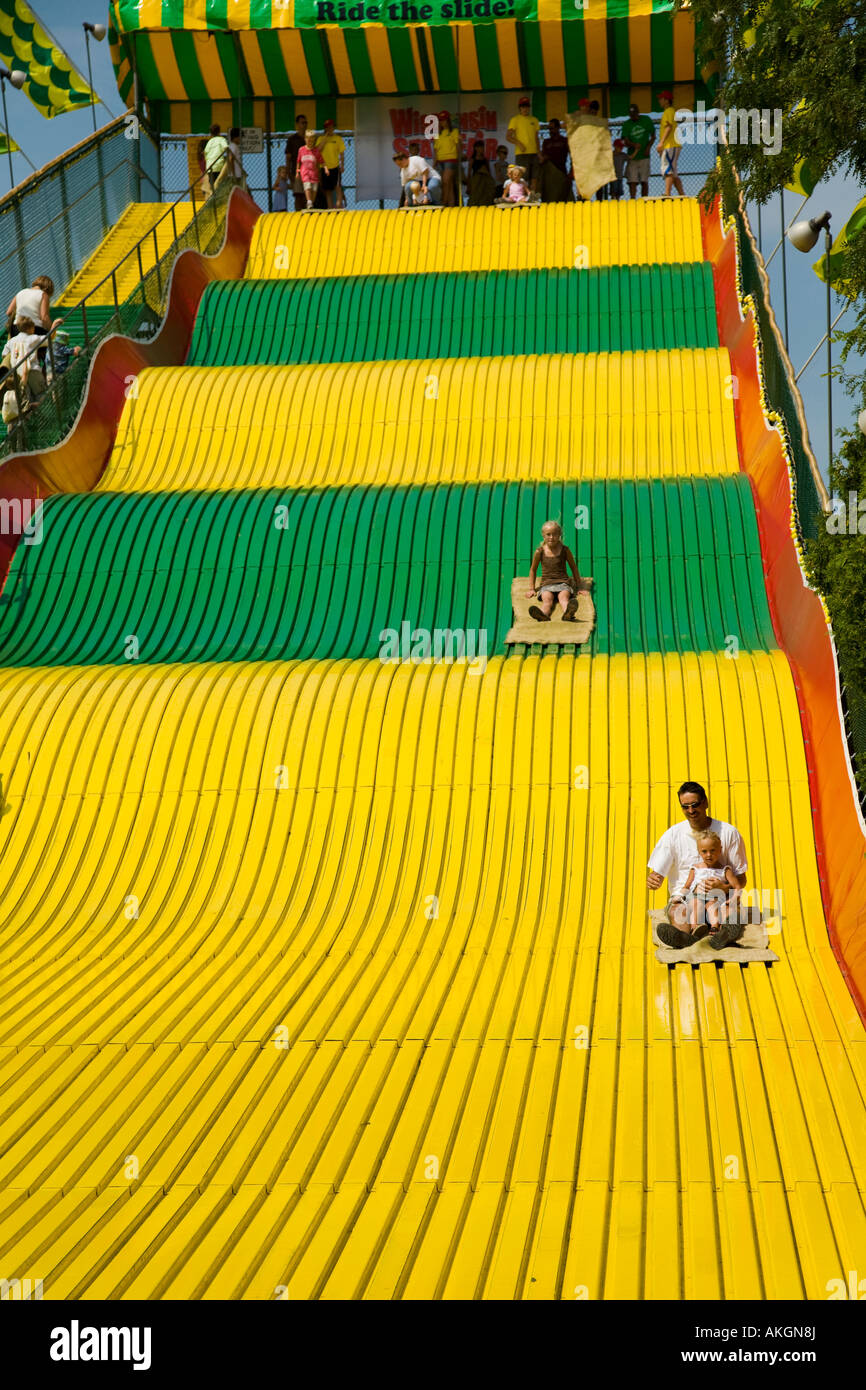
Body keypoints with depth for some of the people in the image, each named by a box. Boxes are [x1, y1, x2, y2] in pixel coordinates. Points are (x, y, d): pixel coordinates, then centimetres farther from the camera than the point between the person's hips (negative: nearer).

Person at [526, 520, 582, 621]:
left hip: (563, 583, 0)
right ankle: (543, 615, -68)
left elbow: (574, 568, 17)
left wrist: (578, 586, 17)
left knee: (563, 597, -34)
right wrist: (532, 589, 16)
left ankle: (567, 613, -69)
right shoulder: (540, 552, 6)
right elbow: (533, 570, 19)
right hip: (546, 584, 0)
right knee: (547, 598, -34)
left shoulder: (565, 550, 6)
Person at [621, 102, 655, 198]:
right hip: (632, 157, 0)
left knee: (644, 181, -2)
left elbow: (653, 136, 11)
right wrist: (634, 145, -26)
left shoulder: (646, 120, 5)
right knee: (632, 181, -8)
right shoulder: (626, 124, 3)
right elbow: (626, 142, -5)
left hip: (644, 156, 0)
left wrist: (648, 147, -5)